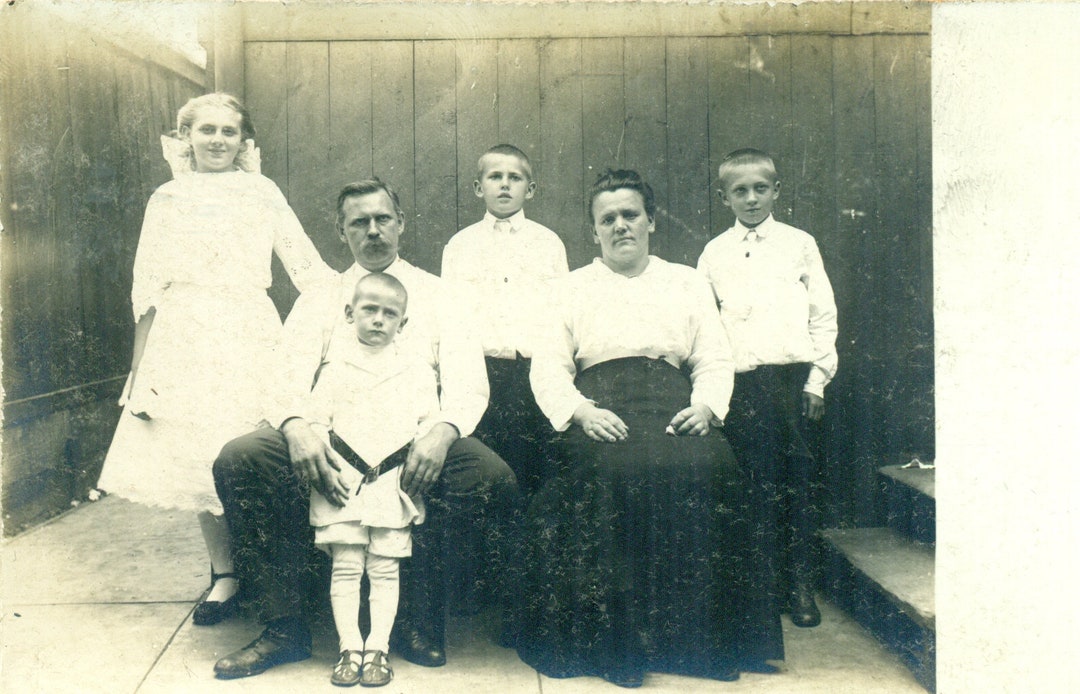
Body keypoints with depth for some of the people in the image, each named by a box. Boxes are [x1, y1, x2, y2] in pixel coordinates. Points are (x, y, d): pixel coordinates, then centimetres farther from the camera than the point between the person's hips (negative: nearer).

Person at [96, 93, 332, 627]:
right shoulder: (167, 199, 12)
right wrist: (138, 373, 5)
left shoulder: (261, 192, 7)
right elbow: (147, 289, 9)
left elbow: (306, 266, 3)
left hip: (248, 338, -2)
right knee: (199, 456, 3)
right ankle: (223, 576, 16)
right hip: (183, 340, 2)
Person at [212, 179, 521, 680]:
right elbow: (290, 379, 5)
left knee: (492, 477, -30)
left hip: (414, 437, -1)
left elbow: (467, 380, 3)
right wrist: (296, 430, -21)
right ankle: (284, 627, -10)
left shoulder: (436, 296, 16)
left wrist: (441, 433, -21)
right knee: (237, 460, -24)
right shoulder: (317, 301, 20)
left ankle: (418, 624, -10)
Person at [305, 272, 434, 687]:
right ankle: (349, 648, 8)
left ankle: (377, 649, 9)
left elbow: (430, 424, 7)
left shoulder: (418, 372, 10)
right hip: (343, 486, 0)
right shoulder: (335, 372, 9)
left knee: (384, 570, 2)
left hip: (395, 486, 0)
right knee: (345, 568, 1)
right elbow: (315, 422, 7)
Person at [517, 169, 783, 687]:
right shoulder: (574, 286, 20)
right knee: (617, 470, -34)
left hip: (673, 403, 1)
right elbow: (548, 366, 10)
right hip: (601, 407, -1)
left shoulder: (687, 282, 24)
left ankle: (699, 637, -20)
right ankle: (617, 640, -24)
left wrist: (705, 406, -6)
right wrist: (580, 411, -10)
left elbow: (715, 359, 16)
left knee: (709, 466, -31)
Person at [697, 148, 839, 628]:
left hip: (790, 375, -1)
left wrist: (816, 380, 0)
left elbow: (823, 315, 7)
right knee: (752, 485, 2)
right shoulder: (713, 254, 10)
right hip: (737, 382, 1)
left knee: (795, 483, 2)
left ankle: (800, 587, 14)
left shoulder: (799, 244, 8)